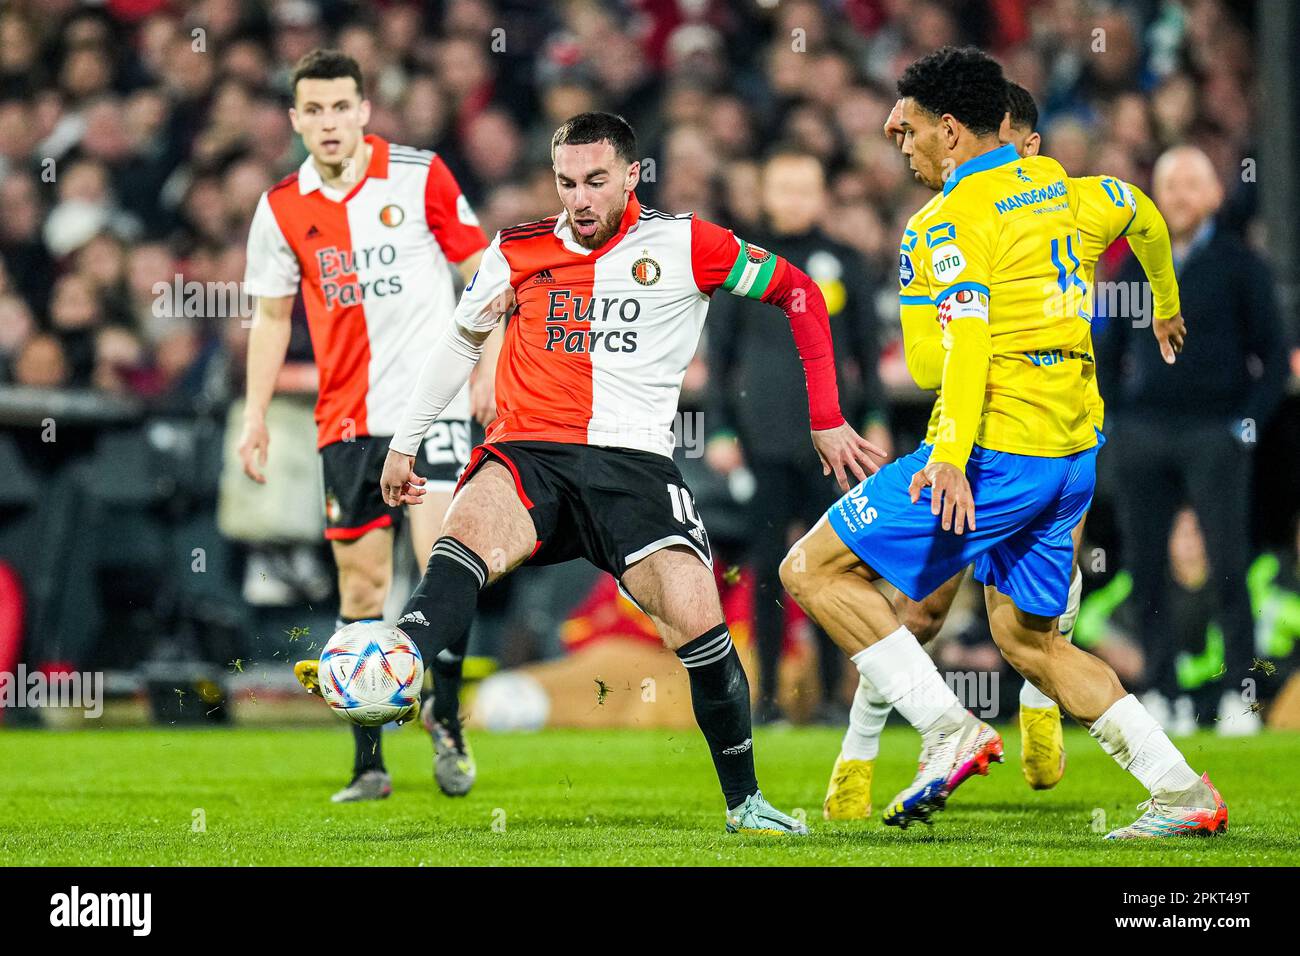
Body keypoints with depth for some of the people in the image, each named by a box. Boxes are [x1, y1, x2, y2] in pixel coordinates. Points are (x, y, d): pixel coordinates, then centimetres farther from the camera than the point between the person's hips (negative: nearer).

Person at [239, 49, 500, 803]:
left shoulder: (421, 176, -4)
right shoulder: (281, 209, 4)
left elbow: (479, 272, 3)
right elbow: (273, 315, 14)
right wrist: (256, 416, 8)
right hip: (345, 420, 3)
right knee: (362, 581, 4)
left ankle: (446, 715, 2)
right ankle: (368, 762, 9)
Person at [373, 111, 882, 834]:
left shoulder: (686, 247, 4)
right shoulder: (517, 253, 10)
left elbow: (798, 293, 13)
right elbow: (462, 340, 26)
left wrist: (827, 421, 12)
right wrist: (406, 441, 27)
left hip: (634, 460, -1)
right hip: (529, 452, 1)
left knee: (696, 618, -19)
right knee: (470, 534, -34)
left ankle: (745, 801, 0)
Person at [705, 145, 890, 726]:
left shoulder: (846, 267, 10)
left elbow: (867, 351, 13)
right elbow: (719, 353, 8)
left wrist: (875, 421, 5)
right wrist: (719, 430, 2)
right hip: (762, 438, 0)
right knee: (768, 566, 0)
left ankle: (832, 695, 4)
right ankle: (767, 695, 5)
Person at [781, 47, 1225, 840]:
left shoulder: (950, 217, -11)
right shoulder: (1051, 184, 14)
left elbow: (967, 332, -25)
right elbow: (1135, 210, 33)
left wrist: (952, 457, -36)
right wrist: (1165, 308, 53)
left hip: (999, 451, -9)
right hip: (1075, 454, 9)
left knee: (815, 568, -4)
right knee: (1029, 640, 19)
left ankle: (950, 732, -11)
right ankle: (1183, 793, 12)